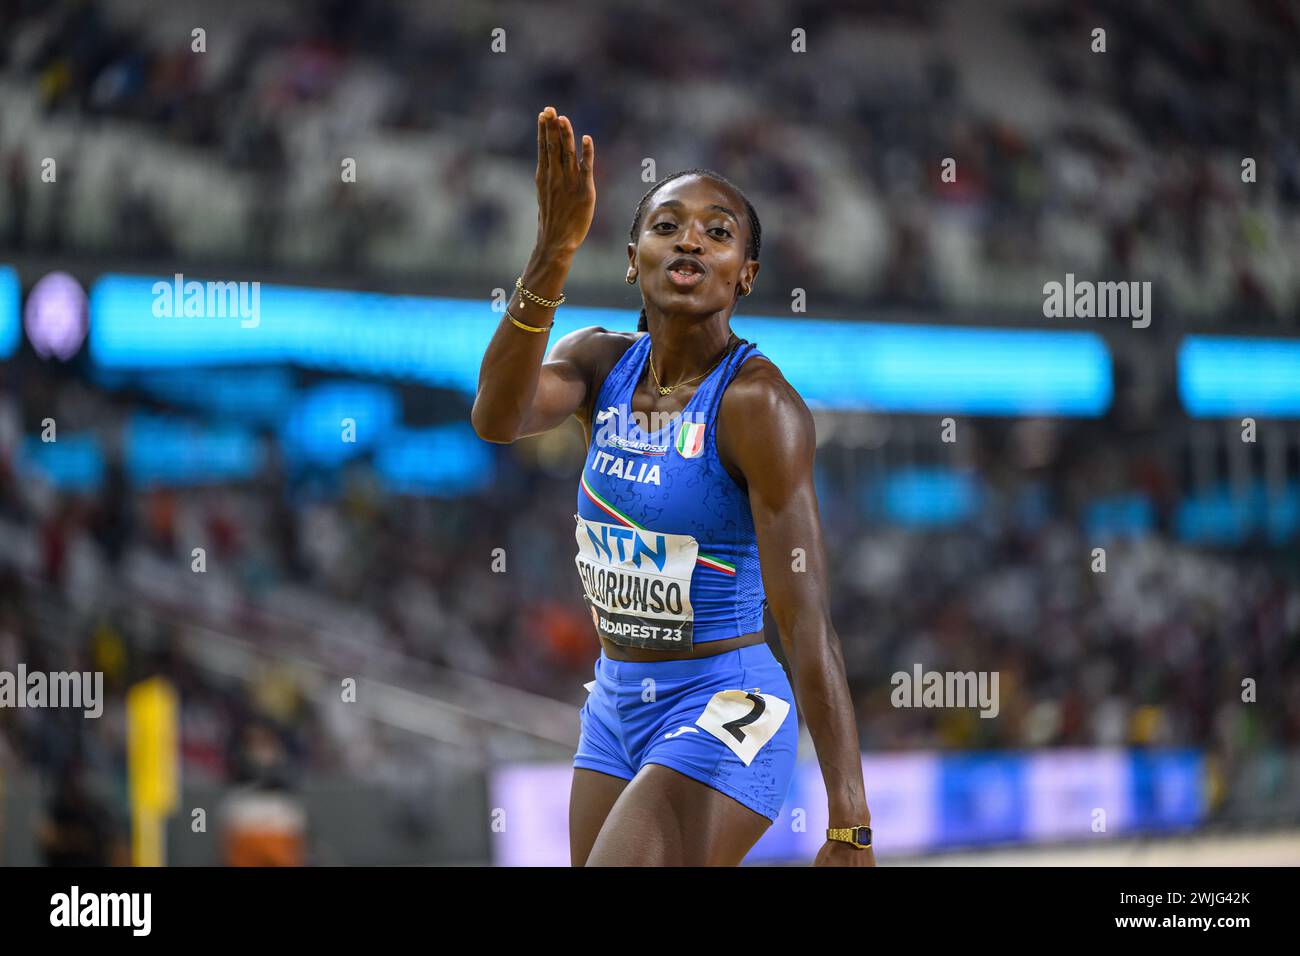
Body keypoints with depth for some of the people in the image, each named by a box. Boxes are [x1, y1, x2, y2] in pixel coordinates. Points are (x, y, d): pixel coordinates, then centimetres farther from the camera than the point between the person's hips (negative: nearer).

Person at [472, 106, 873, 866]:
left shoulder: (757, 404, -17)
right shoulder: (600, 363, 1)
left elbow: (809, 628, -22)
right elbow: (498, 418, -23)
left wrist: (850, 832, -27)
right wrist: (553, 257, -37)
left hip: (722, 714, -7)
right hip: (618, 700, 7)